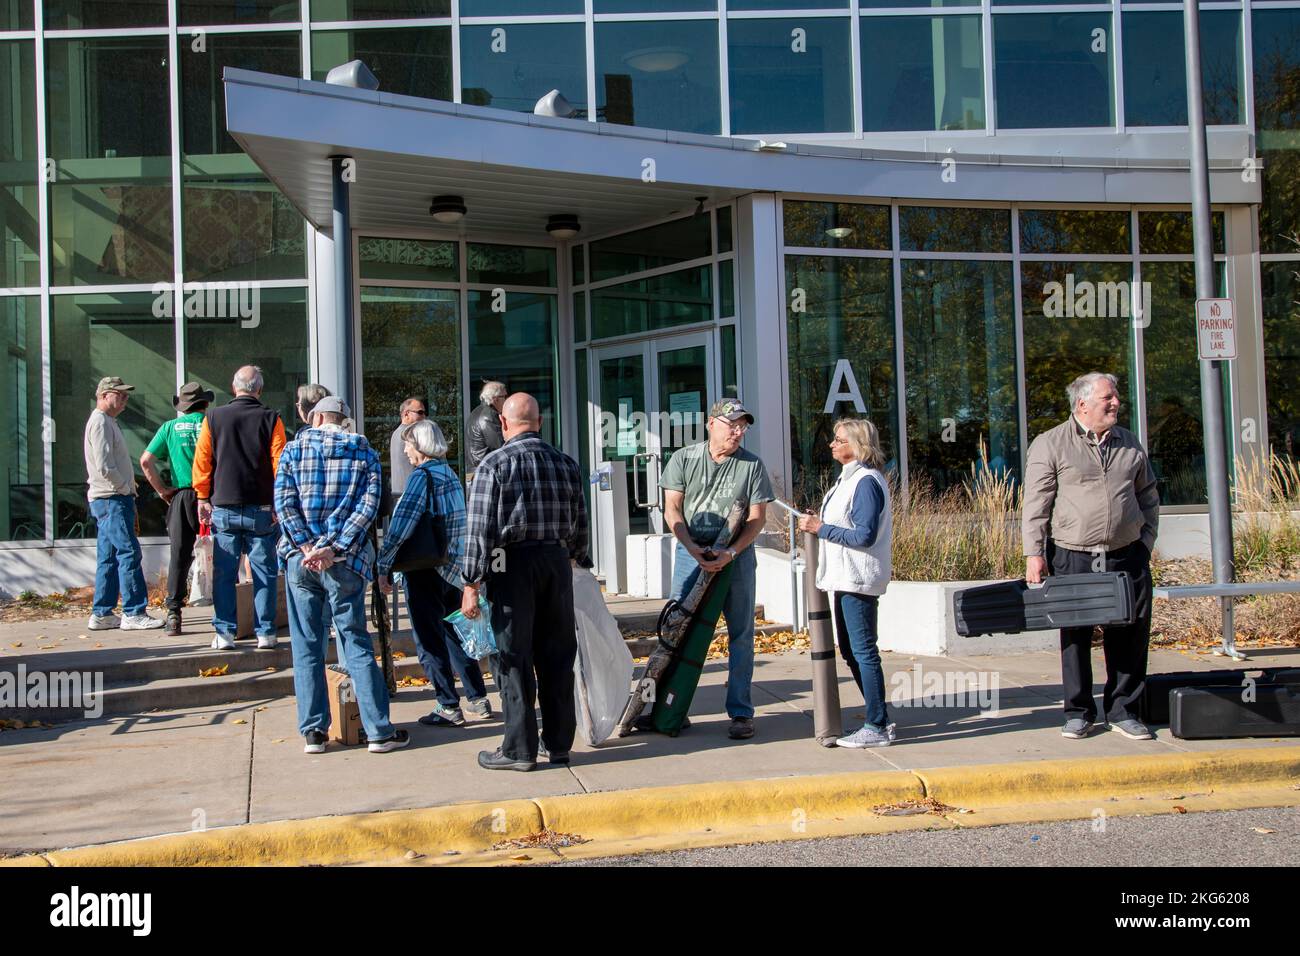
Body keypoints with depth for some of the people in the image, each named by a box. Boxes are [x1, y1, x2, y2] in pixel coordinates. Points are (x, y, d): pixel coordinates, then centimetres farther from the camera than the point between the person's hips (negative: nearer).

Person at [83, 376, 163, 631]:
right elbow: (104, 466, -20)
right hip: (111, 499, -10)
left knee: (108, 557, 10)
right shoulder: (100, 422, -11)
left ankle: (102, 614, 13)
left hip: (114, 498, 10)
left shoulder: (108, 422, 21)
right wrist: (125, 488, -10)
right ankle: (134, 613, -11)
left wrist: (128, 491, 15)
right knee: (129, 553, -11)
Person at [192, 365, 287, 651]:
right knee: (264, 572, 5)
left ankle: (224, 632, 6)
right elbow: (280, 464, -5)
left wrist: (203, 498, 10)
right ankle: (265, 632, 6)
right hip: (262, 509, -1)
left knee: (224, 574, 6)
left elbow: (202, 461, 3)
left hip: (224, 509, 1)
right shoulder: (270, 419, -2)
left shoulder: (213, 418, 2)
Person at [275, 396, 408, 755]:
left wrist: (307, 547, -10)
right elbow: (368, 507, -6)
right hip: (344, 561, 0)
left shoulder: (294, 449, 7)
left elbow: (284, 503, -5)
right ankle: (379, 731, 4)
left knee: (307, 647, 7)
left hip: (301, 559, 0)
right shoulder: (365, 453, 7)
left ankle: (313, 731, 8)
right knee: (356, 644, 4)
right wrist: (333, 548, -11)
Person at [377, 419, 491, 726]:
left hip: (425, 572, -8)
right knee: (455, 634, 18)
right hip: (453, 569, 8)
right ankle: (478, 699, 22)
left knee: (430, 640, 1)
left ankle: (448, 707, 3)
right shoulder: (450, 474, 10)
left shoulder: (423, 475, -14)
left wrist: (383, 566, -17)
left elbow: (401, 525, -21)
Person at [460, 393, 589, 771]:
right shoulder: (566, 464, 7)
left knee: (514, 658, 2)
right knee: (557, 655, 11)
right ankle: (559, 744, 19)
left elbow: (480, 530, -11)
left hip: (513, 564, -4)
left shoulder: (494, 464, -6)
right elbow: (581, 526, 13)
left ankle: (519, 749, 6)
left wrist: (471, 584, -7)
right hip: (557, 563, 4)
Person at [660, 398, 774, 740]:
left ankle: (741, 712, 8)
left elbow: (757, 518, -3)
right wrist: (692, 547, -13)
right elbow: (672, 510, 0)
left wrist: (730, 553, -16)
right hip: (691, 552, 0)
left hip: (737, 555, 0)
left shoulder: (752, 465, 1)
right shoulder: (683, 459, 2)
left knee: (741, 635, 2)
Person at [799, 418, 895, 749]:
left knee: (863, 652, -6)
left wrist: (822, 528, -16)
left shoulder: (867, 482, -15)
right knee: (851, 652, 15)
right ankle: (879, 718, 24)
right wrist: (816, 524, 8)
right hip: (843, 577, 11)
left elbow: (864, 535, -21)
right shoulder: (848, 478, 16)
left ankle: (877, 728, 0)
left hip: (858, 579, -11)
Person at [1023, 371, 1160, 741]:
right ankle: (1078, 712, 17)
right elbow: (1036, 503, -5)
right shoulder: (1050, 445, -1)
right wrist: (1034, 552, -11)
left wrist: (1146, 542, 13)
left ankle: (1122, 710, 19)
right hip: (1072, 558, -3)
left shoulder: (1129, 443, 13)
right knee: (1075, 637, 4)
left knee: (1130, 635, 6)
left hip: (1127, 557, 4)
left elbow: (1149, 498, 21)